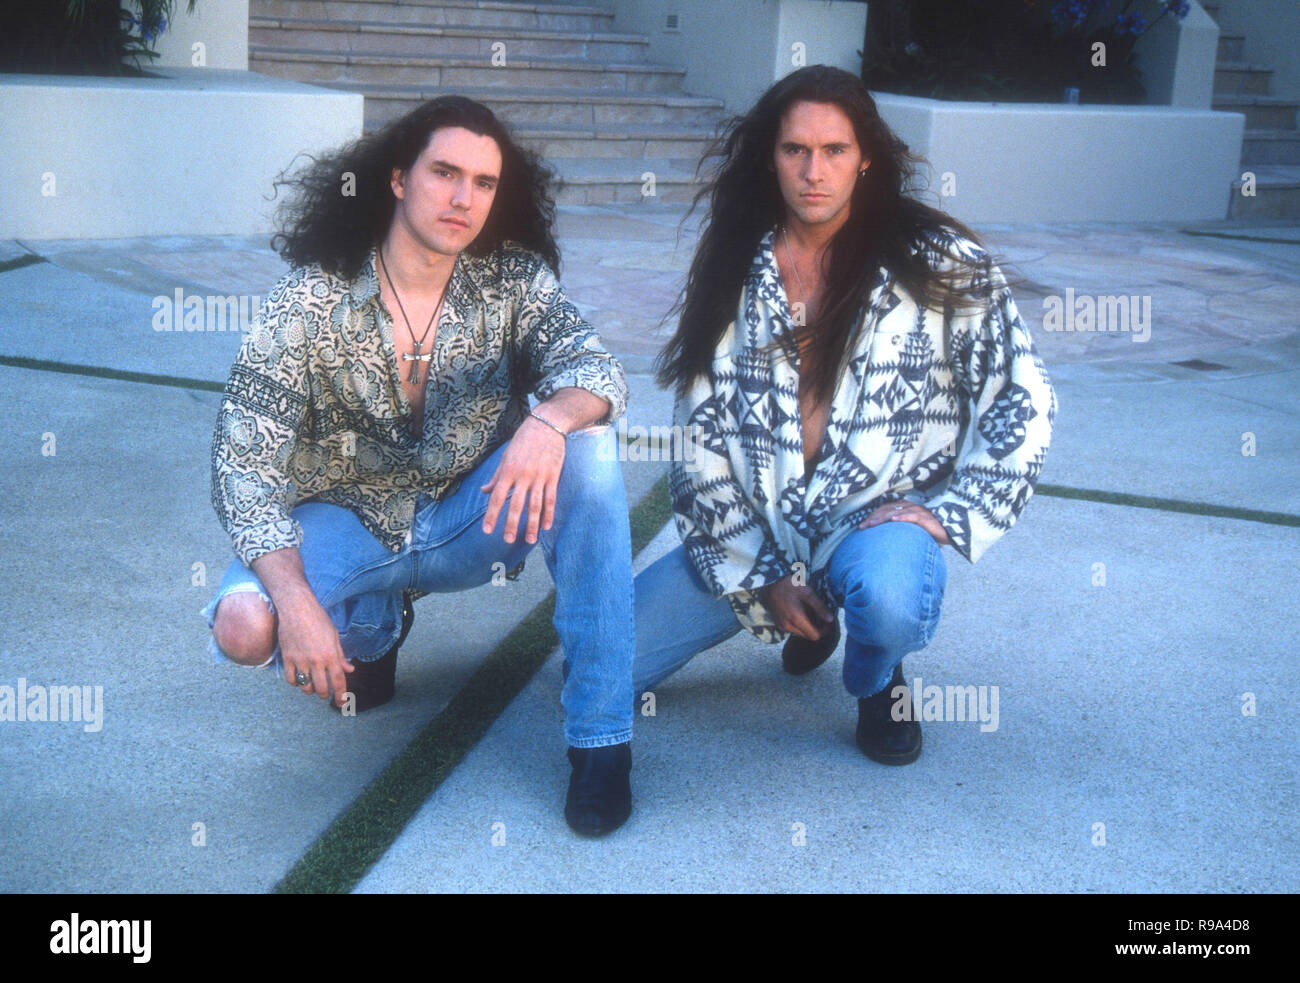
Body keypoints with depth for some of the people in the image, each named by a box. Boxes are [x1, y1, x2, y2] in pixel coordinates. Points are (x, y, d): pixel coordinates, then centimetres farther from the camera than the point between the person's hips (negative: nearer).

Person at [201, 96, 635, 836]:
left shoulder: (513, 281, -9)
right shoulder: (310, 302, -15)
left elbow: (599, 371, -21)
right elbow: (246, 464, -17)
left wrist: (549, 419, -46)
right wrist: (296, 601, -31)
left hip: (470, 522, 1)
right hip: (350, 526, -1)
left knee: (588, 448, -26)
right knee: (243, 625, -30)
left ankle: (600, 739, -20)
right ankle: (377, 626, 11)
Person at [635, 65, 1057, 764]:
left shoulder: (939, 262, -5)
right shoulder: (731, 274, 2)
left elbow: (1023, 404, -3)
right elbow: (699, 437, 1)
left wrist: (948, 515, -14)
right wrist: (764, 574, -5)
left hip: (881, 516, -3)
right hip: (755, 530, 4)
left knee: (886, 595, -40)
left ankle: (876, 678, 2)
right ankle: (811, 619, 19)